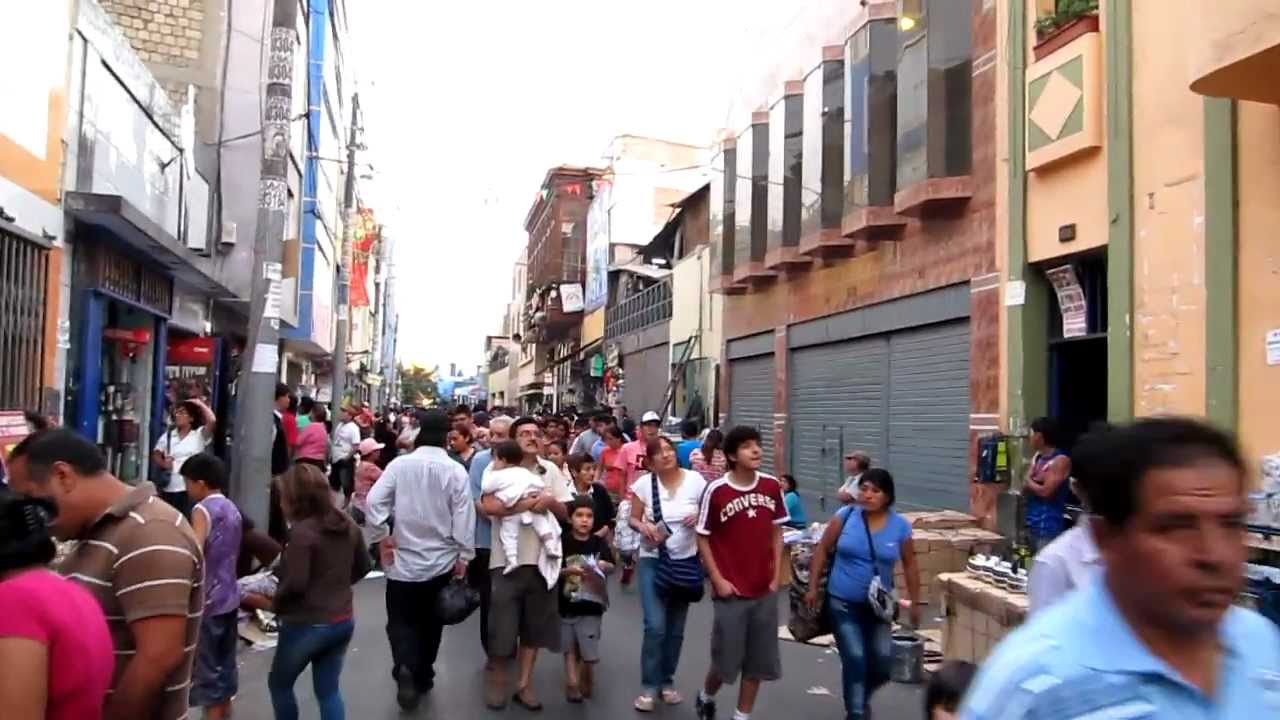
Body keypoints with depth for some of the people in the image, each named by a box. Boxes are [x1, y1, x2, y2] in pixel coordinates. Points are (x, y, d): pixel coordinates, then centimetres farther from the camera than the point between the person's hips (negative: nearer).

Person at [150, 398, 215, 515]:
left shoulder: (199, 434, -2)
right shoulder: (168, 435, 11)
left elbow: (212, 421, -18)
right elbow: (156, 453, 18)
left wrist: (199, 404, -6)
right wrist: (162, 463, -4)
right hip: (168, 489, 4)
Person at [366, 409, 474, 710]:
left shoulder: (400, 464, -8)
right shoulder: (456, 470, -10)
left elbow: (374, 500, -11)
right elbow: (464, 517, -8)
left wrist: (383, 533, 0)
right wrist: (463, 556, 1)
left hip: (404, 558, -1)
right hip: (441, 560, 1)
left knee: (401, 620, 8)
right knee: (430, 622, 17)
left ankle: (405, 669, -16)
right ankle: (422, 677, 26)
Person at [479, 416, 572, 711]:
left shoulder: (551, 470, 7)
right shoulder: (498, 467, -5)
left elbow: (566, 513, 7)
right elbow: (488, 506, -19)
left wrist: (551, 502, -14)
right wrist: (528, 503, -22)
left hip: (542, 558, 4)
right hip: (507, 558, -4)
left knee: (535, 625, 11)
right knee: (502, 625, 3)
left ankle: (524, 683, 25)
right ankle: (497, 678, 26)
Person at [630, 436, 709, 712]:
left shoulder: (695, 480, -8)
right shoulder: (644, 483, -8)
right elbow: (632, 518, 2)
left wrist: (699, 517, -20)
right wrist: (643, 526, -19)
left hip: (686, 561, 2)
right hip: (652, 561, -1)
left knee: (676, 629, 11)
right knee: (655, 626, -10)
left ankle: (667, 681, 29)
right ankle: (649, 686, 5)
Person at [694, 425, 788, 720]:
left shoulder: (771, 486, -1)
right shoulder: (716, 491, -13)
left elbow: (776, 532, 9)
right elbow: (703, 538, -4)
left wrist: (776, 575, 4)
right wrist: (717, 580, -9)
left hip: (765, 590, 4)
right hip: (732, 590, -4)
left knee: (759, 660, 10)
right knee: (726, 658, 5)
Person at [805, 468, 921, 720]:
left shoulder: (900, 526, -5)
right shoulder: (845, 516, -8)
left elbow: (909, 565, 6)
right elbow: (822, 550, 0)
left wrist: (915, 603, 8)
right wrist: (813, 587, -2)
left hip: (878, 605, 2)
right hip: (842, 603, -2)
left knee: (882, 663, 5)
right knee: (854, 659, -7)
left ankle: (860, 698, 37)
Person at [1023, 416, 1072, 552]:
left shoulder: (1060, 460, -12)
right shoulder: (1036, 457, 12)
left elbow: (1046, 492, -17)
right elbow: (1024, 490, 11)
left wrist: (1030, 481, 1)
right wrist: (1035, 481, -9)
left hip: (1049, 527, -8)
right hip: (1032, 523, 8)